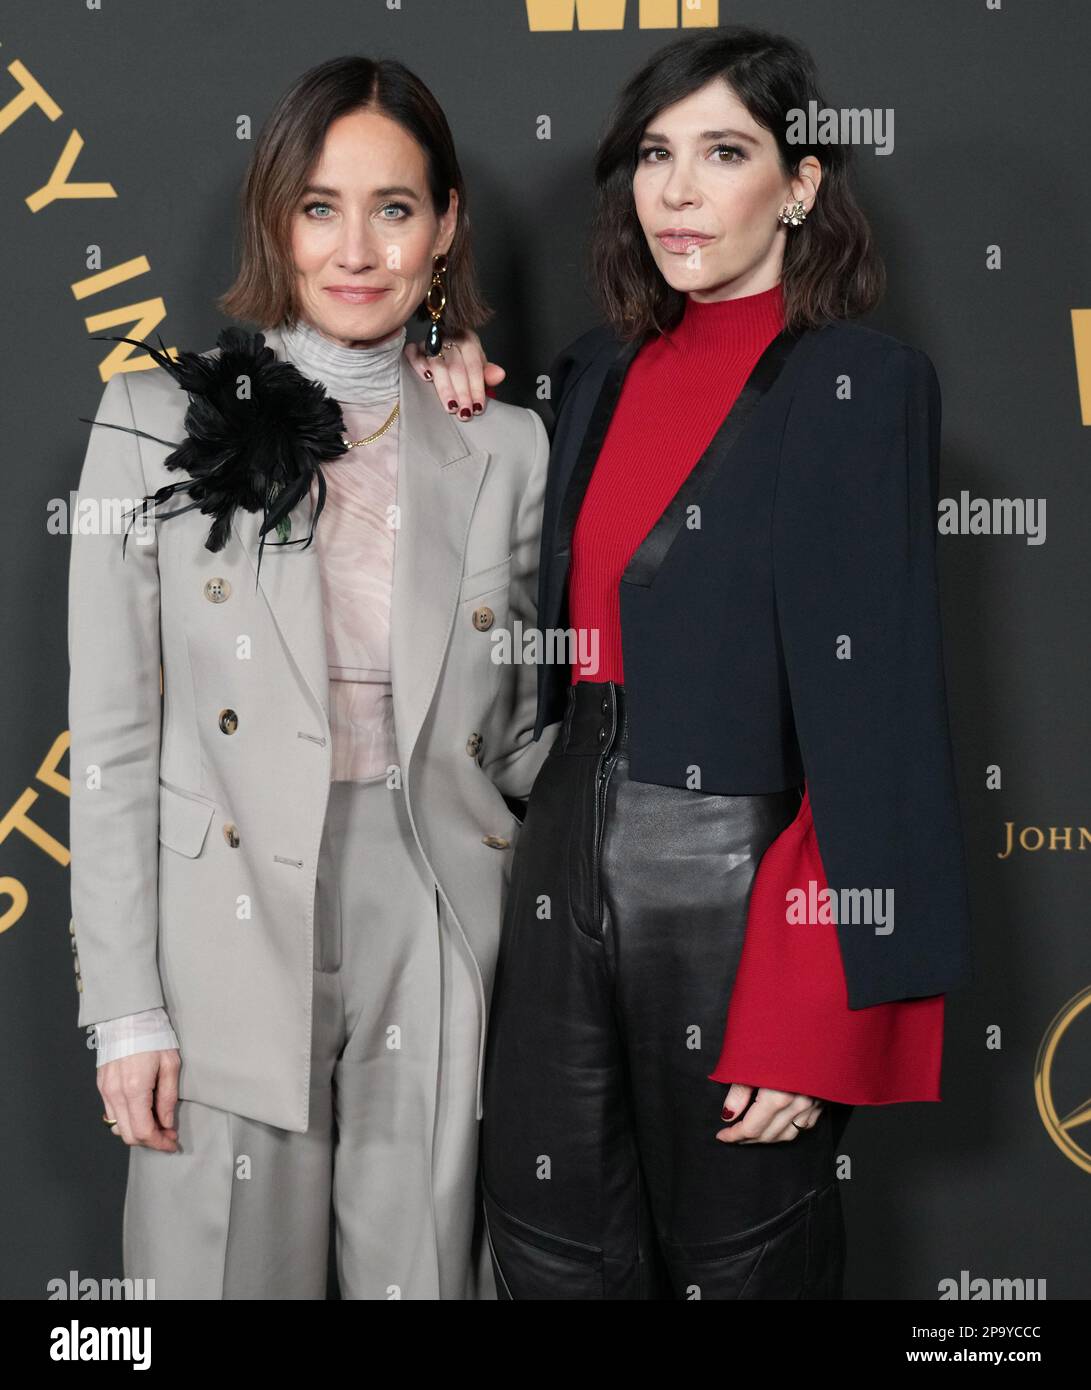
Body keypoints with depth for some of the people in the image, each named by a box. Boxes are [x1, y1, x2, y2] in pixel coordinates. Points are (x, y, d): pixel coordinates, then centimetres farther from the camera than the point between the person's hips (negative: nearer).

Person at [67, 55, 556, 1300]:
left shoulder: (506, 449, 3)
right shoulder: (160, 422, -2)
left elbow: (526, 735, 10)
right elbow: (112, 740, -2)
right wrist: (126, 1009, -5)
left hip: (439, 937, 2)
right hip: (231, 946, -1)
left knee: (427, 1270, 11)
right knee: (225, 1263, 8)